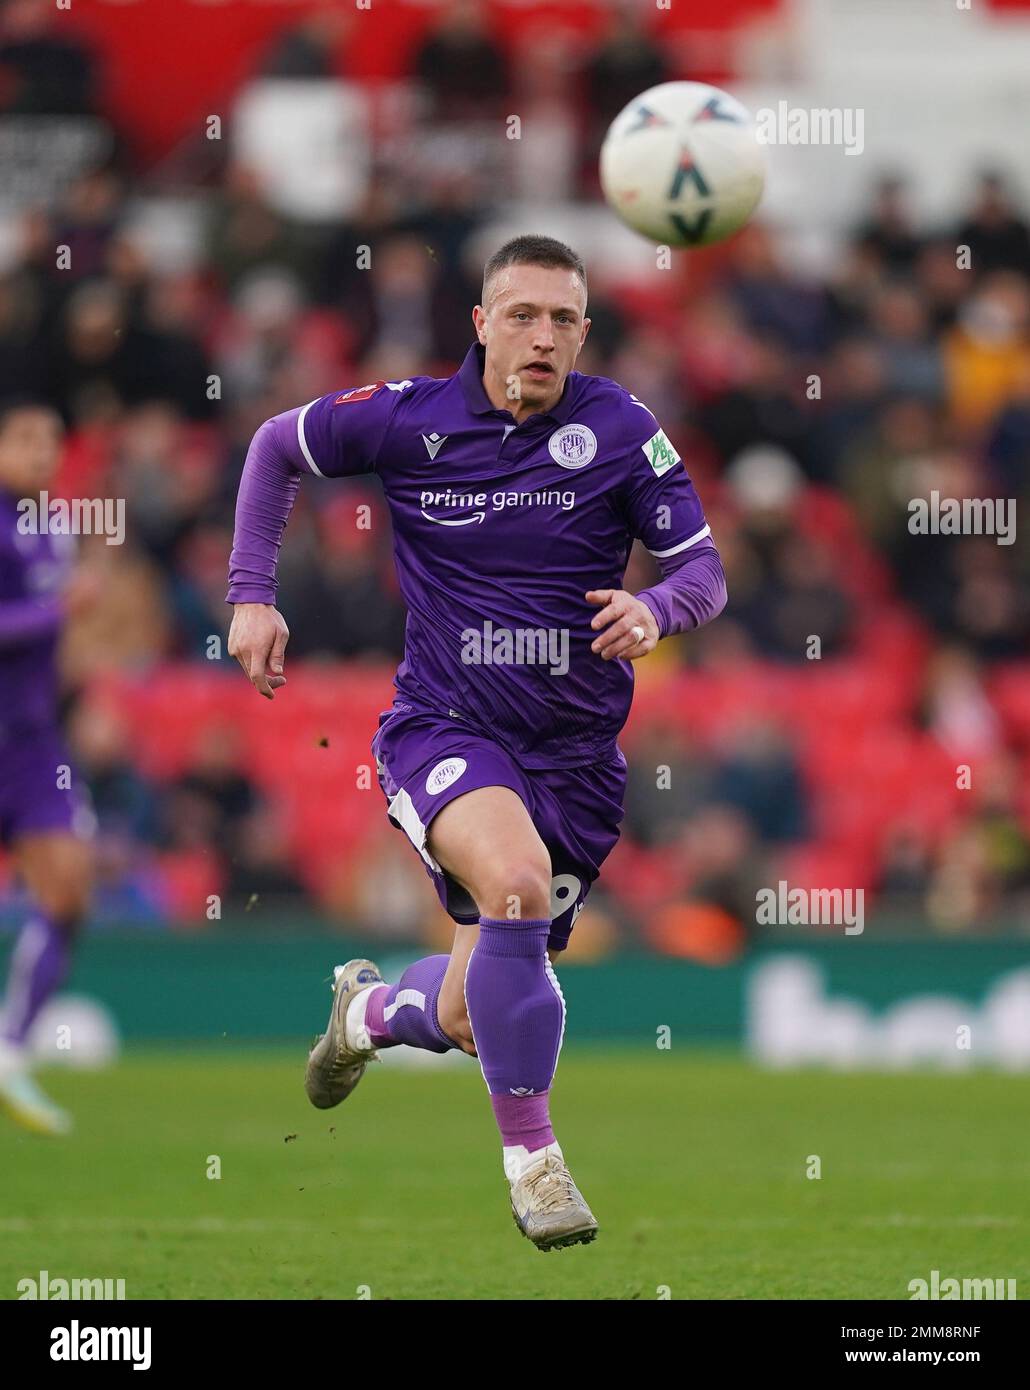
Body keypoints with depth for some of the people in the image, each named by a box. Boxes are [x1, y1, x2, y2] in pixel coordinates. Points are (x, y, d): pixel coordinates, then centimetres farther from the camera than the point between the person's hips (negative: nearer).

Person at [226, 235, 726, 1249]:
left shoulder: (621, 430, -5)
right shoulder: (408, 418, -5)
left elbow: (703, 569, -3)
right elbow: (277, 446, 12)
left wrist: (657, 608, -26)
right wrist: (252, 596, 5)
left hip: (574, 751, 2)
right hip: (442, 729, -2)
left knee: (469, 1020, 6)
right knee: (517, 880, -35)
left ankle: (372, 1009, 46)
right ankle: (529, 1156, -20)